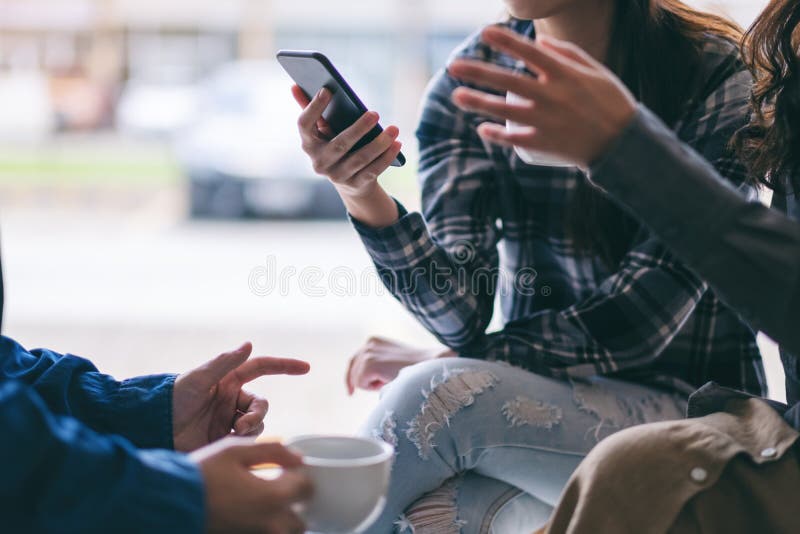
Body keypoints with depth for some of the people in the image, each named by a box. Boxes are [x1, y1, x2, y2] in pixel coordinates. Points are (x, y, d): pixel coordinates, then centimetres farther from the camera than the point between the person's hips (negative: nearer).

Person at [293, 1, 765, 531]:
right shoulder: (469, 81, -1)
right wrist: (363, 198, -28)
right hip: (541, 391, 3)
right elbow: (462, 315, -10)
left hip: (688, 405, -2)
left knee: (440, 397, -27)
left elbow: (641, 319, -16)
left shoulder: (719, 76, -12)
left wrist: (439, 369, -12)